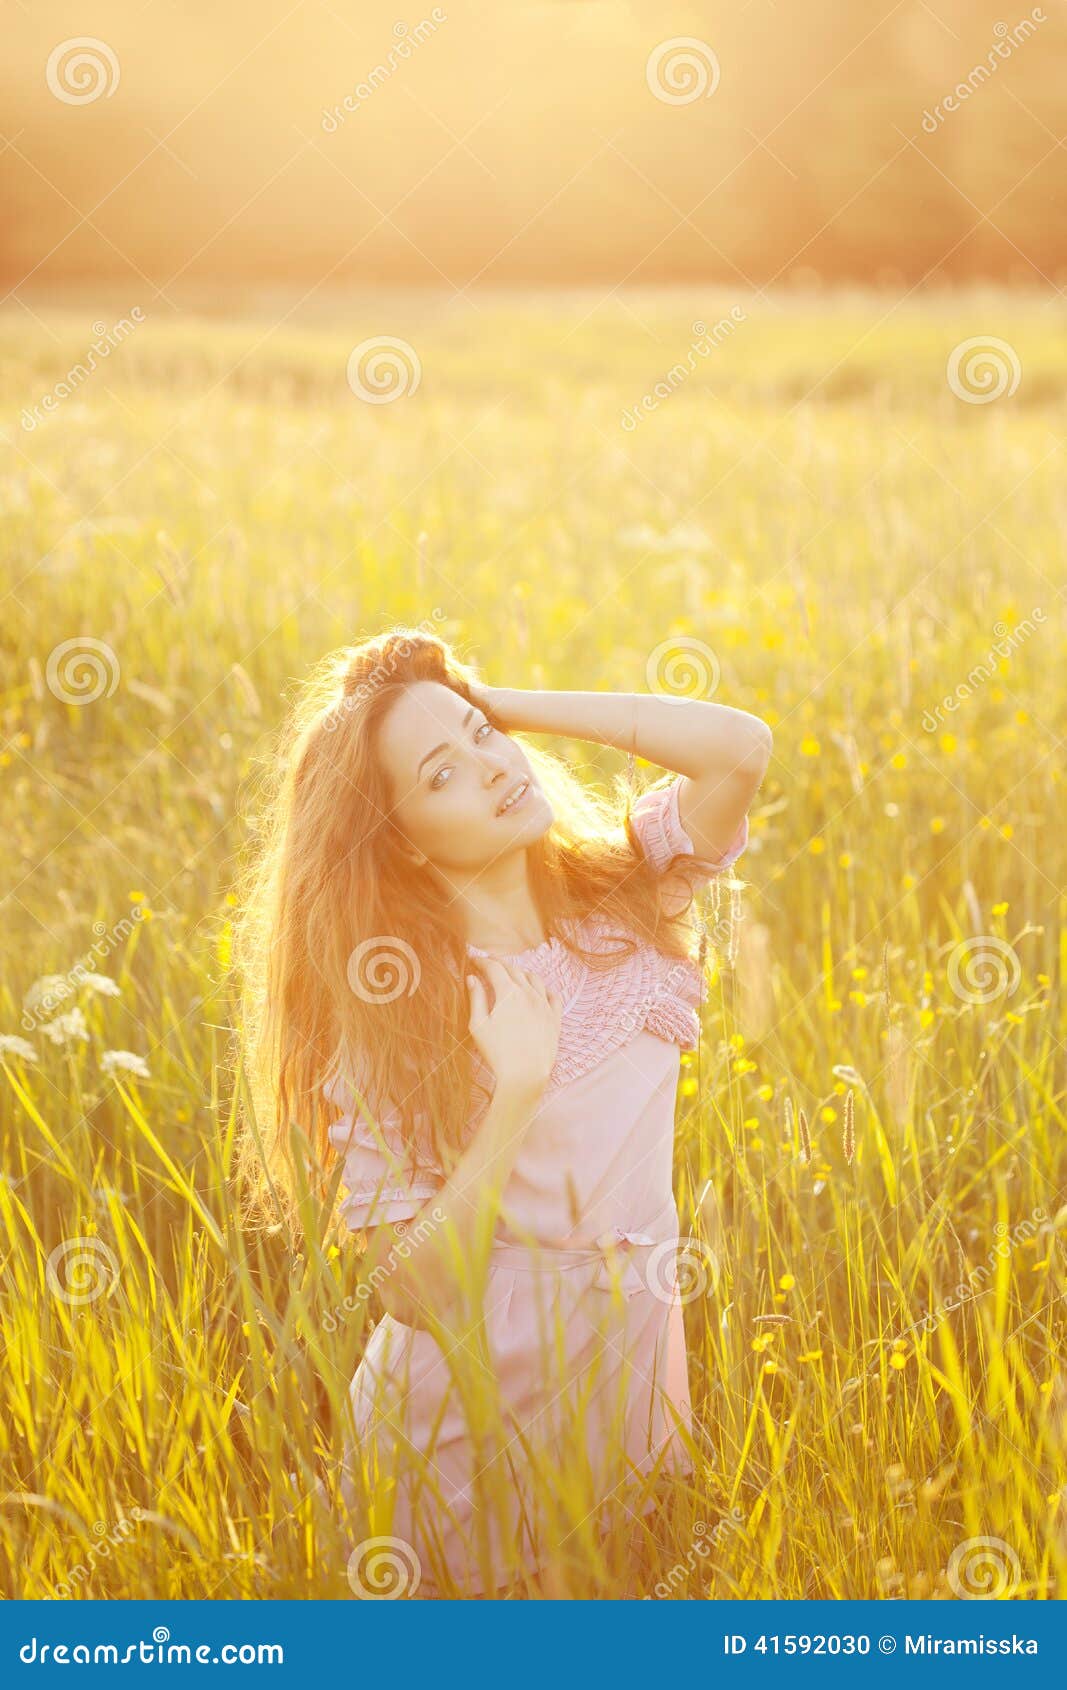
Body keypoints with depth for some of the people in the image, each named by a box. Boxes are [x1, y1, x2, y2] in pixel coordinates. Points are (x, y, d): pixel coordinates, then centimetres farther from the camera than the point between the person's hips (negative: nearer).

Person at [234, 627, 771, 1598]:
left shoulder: (619, 891, -4)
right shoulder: (390, 1011, -14)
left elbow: (740, 747, -22)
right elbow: (411, 1287, -18)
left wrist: (509, 704, -16)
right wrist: (516, 1089, -27)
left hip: (632, 1373, 3)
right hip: (466, 1413, -3)